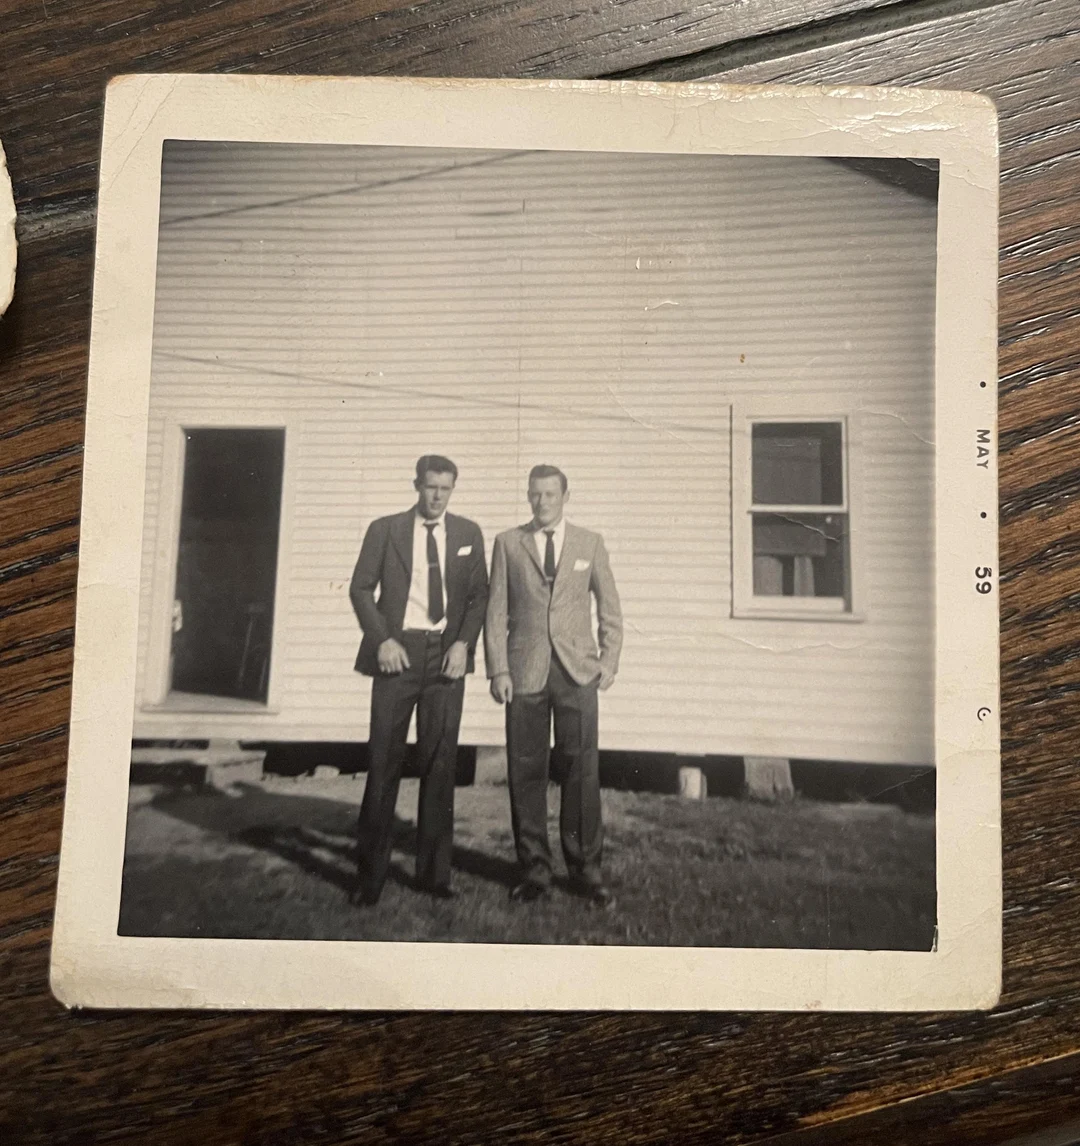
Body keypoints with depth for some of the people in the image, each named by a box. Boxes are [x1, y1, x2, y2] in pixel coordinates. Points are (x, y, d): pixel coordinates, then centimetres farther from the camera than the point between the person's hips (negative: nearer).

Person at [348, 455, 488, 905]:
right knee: (383, 762, 0)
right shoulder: (385, 529, 6)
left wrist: (464, 643, -5)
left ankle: (434, 872, 15)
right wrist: (382, 639, -9)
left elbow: (479, 594, 9)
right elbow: (361, 588, 3)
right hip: (397, 651, -1)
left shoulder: (468, 534, 10)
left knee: (440, 765, 5)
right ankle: (370, 875, 10)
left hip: (447, 654, 2)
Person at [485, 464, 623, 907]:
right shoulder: (508, 543, 9)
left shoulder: (590, 543, 11)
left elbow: (610, 609, 13)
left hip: (576, 671, 0)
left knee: (581, 770, -2)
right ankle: (534, 870, 14)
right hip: (525, 671, 0)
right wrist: (498, 669, -3)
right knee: (526, 772, 3)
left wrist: (609, 661, 3)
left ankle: (586, 870, 10)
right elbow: (496, 611, 5)